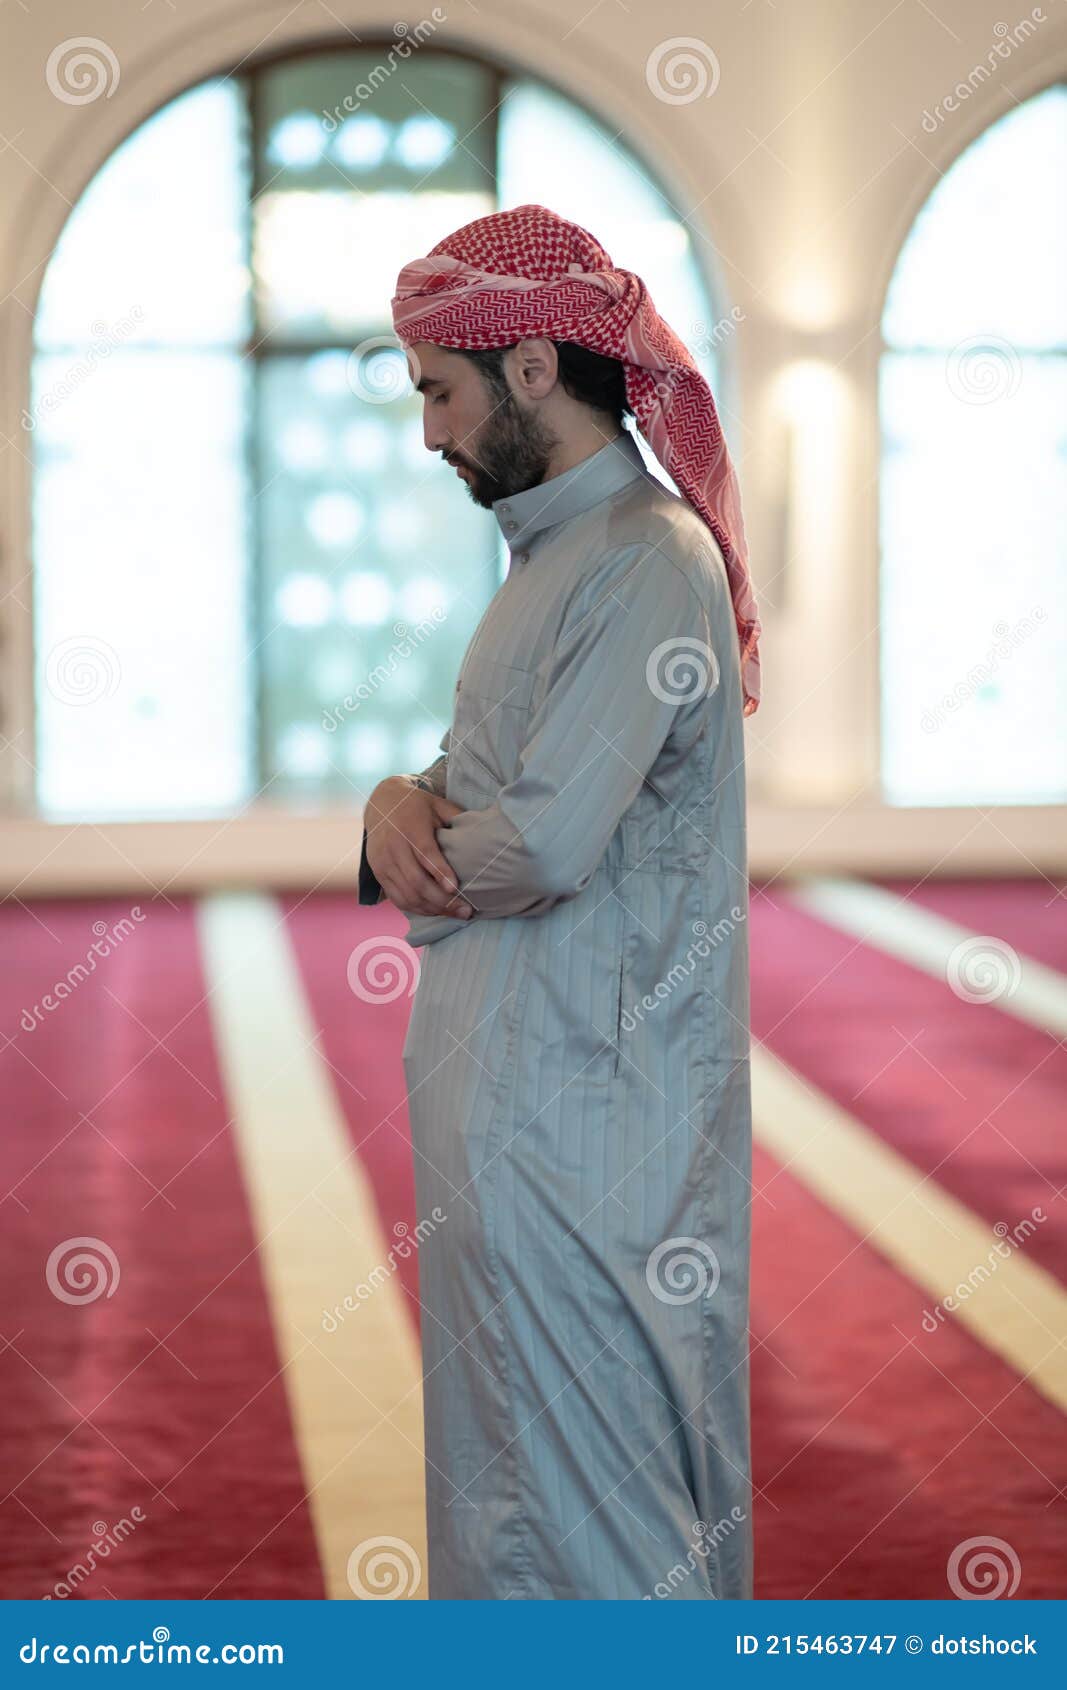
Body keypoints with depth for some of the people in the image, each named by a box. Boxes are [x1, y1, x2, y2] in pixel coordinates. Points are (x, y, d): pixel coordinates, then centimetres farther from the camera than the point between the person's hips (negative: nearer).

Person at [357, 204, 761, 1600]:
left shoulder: (647, 565, -17)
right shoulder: (554, 551, 16)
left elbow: (548, 839, -24)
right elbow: (484, 772, 18)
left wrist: (422, 855, -4)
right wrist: (404, 802, -5)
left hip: (580, 1108, -10)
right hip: (508, 1089, 10)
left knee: (584, 1476, -3)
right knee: (506, 1424, 17)